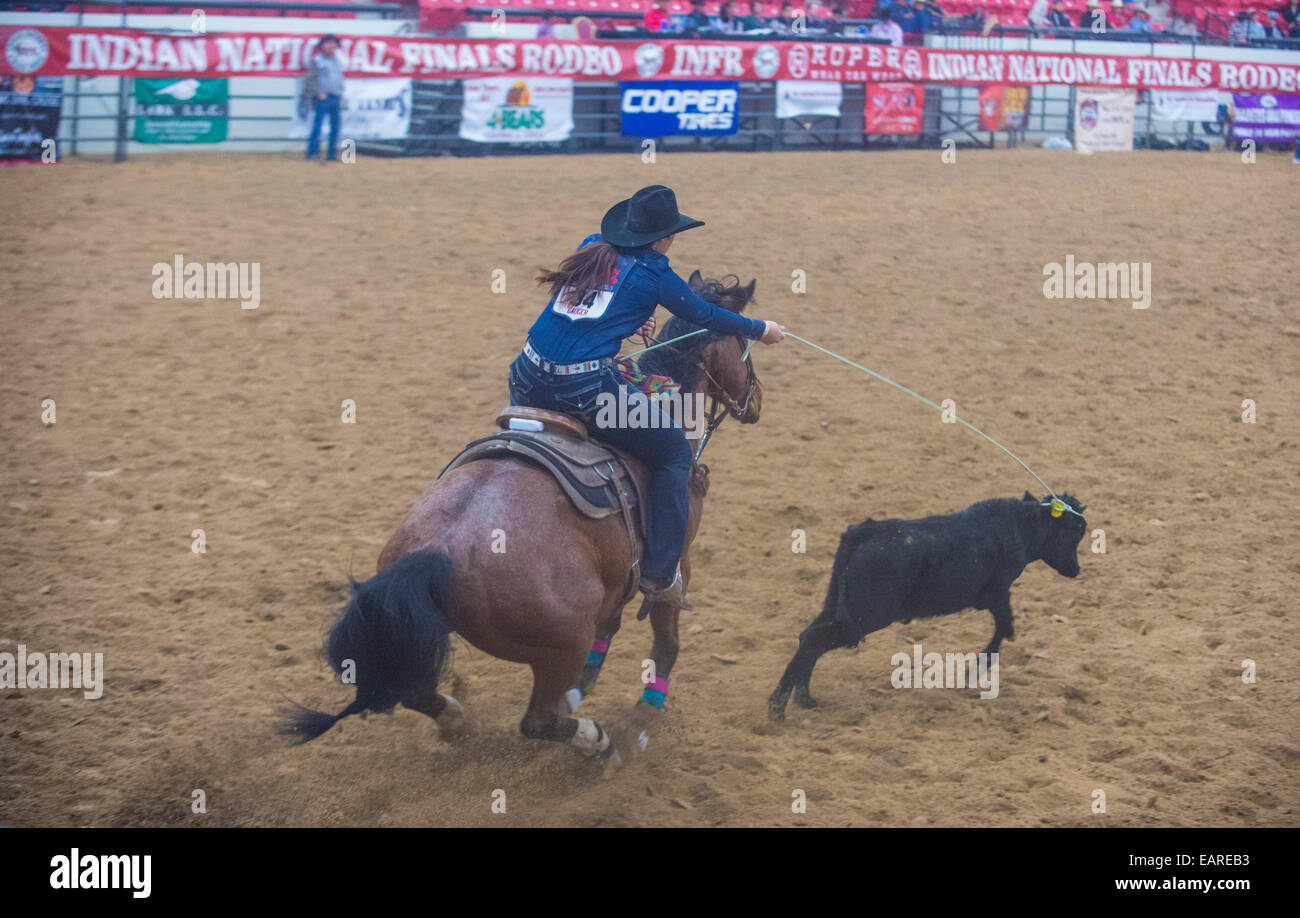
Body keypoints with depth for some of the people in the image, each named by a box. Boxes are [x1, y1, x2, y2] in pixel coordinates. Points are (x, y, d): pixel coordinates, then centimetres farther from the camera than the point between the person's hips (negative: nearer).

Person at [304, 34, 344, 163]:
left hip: (335, 98, 7)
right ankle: (313, 153, -14)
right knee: (317, 125, -12)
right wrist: (319, 92, -14)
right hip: (322, 98, -7)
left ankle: (332, 154, 11)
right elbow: (310, 78, -7)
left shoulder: (338, 61, 18)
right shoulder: (317, 60, -2)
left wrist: (340, 92, 12)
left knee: (336, 126, 5)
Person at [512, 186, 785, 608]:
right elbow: (708, 317, 14)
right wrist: (761, 331, 29)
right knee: (674, 450, 13)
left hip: (529, 380, 6)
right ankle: (660, 573, 12)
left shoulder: (590, 249, 16)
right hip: (587, 389, -6)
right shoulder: (653, 275, 0)